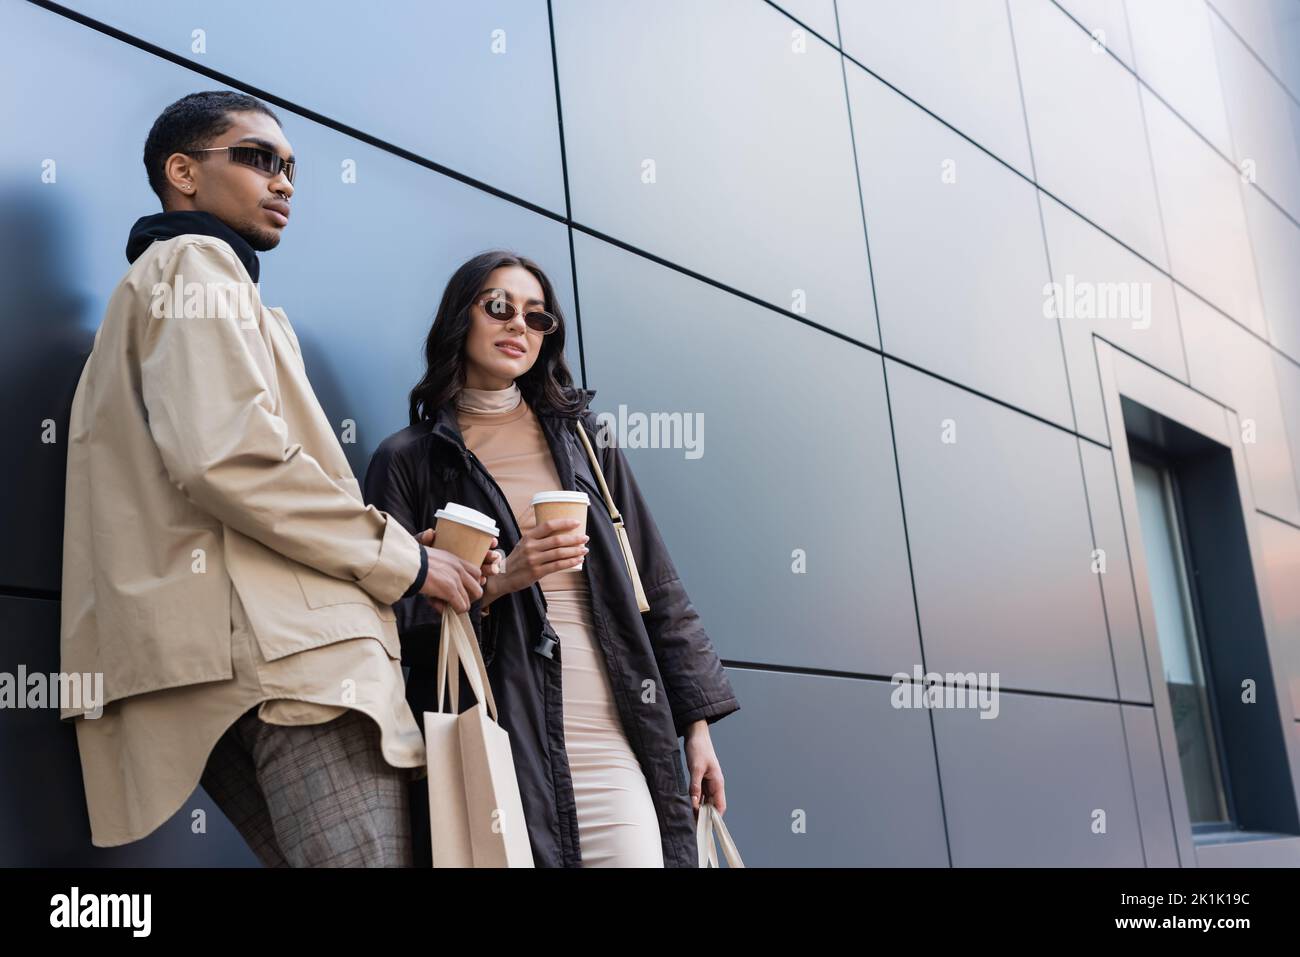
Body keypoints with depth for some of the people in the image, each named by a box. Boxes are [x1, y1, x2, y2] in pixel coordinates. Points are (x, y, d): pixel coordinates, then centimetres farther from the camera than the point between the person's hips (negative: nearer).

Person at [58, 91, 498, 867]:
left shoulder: (163, 280, 33)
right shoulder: (196, 262, 3)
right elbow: (226, 454, -16)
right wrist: (400, 558, -7)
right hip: (286, 645, -10)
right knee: (371, 852, -16)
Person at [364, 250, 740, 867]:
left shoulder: (581, 436, 15)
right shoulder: (409, 459, 6)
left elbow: (657, 588, 14)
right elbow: (390, 621, 1)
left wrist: (697, 722, 8)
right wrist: (494, 585, -14)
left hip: (612, 745, 3)